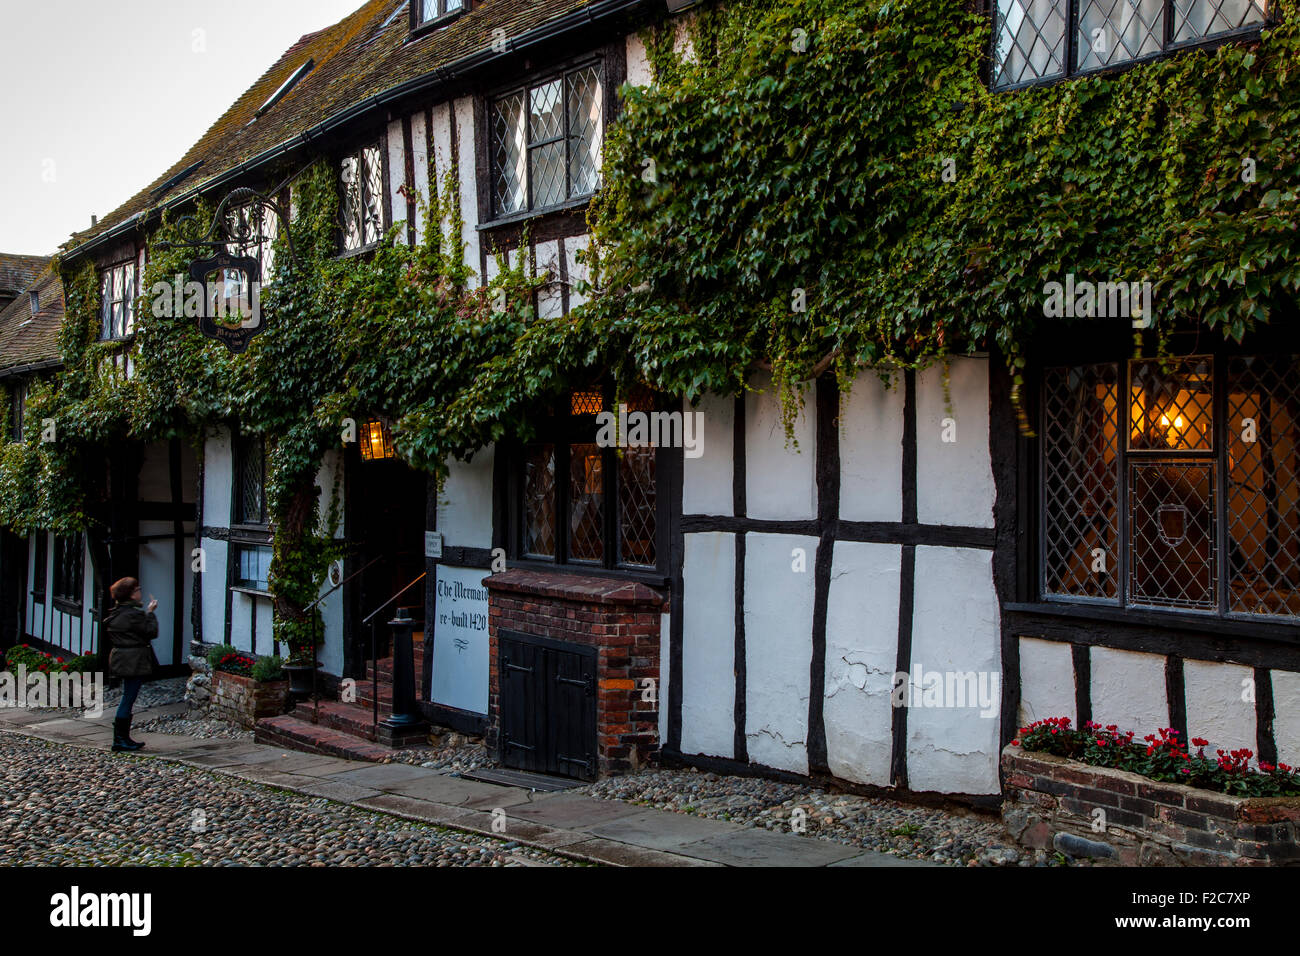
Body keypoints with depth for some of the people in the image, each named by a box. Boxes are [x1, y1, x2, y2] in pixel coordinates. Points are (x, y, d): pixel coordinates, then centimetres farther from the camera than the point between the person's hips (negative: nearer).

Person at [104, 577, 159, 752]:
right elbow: (151, 631, -15)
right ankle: (120, 739, 0)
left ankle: (123, 738, 21)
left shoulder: (116, 613, 11)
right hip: (133, 662, -10)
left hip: (121, 658, 10)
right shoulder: (133, 614, -20)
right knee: (129, 699, -4)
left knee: (128, 699, 16)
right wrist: (150, 613, -6)